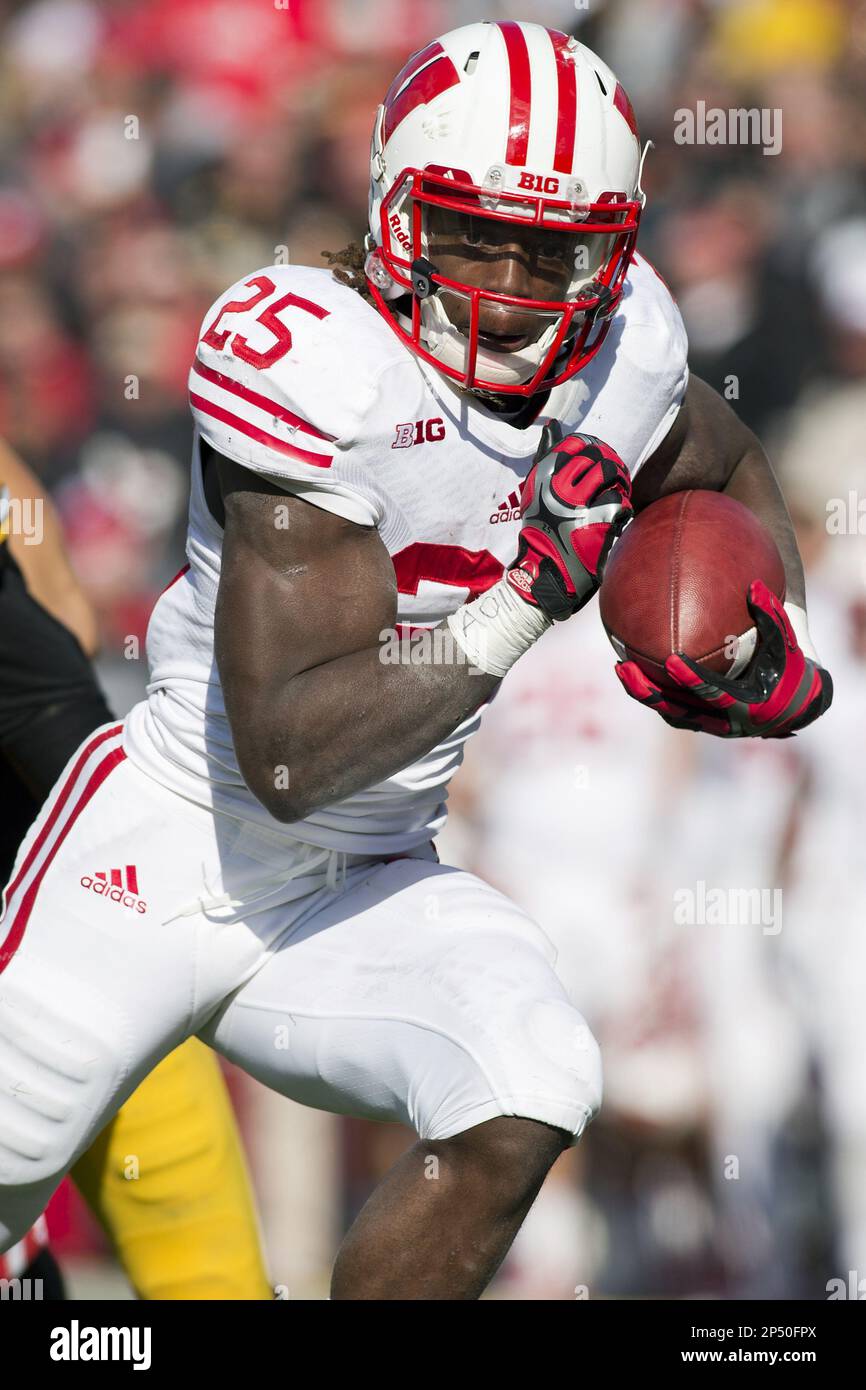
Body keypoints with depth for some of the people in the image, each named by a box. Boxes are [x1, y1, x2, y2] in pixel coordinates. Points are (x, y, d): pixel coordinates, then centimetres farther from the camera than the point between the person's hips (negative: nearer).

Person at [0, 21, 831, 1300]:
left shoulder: (623, 348, -6)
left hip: (364, 893, 5)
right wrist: (521, 606, -30)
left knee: (525, 1100, -21)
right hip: (173, 855, -5)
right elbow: (287, 754, -28)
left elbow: (728, 471, 22)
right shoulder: (319, 365, -26)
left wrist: (775, 650, 2)